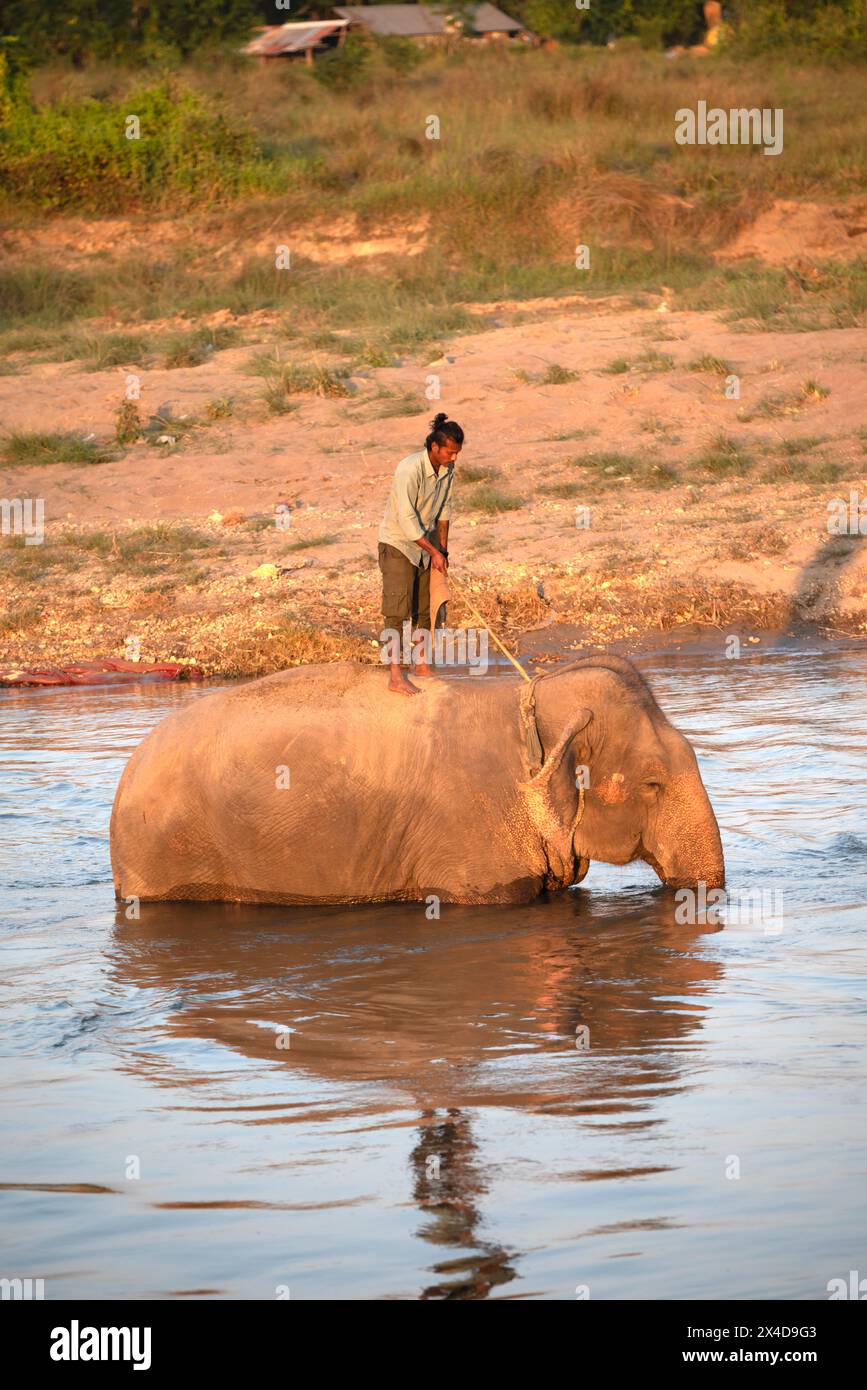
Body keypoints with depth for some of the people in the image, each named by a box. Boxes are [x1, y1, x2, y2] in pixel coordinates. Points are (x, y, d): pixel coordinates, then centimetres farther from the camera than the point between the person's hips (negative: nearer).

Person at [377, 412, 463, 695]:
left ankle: (420, 664, 28)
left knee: (426, 608, 13)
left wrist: (443, 548, 8)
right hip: (397, 544, -8)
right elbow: (407, 520, -28)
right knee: (398, 611, -10)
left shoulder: (447, 469, -3)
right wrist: (434, 552, -21)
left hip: (423, 544, 8)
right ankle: (395, 677, -11)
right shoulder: (410, 470, -29)